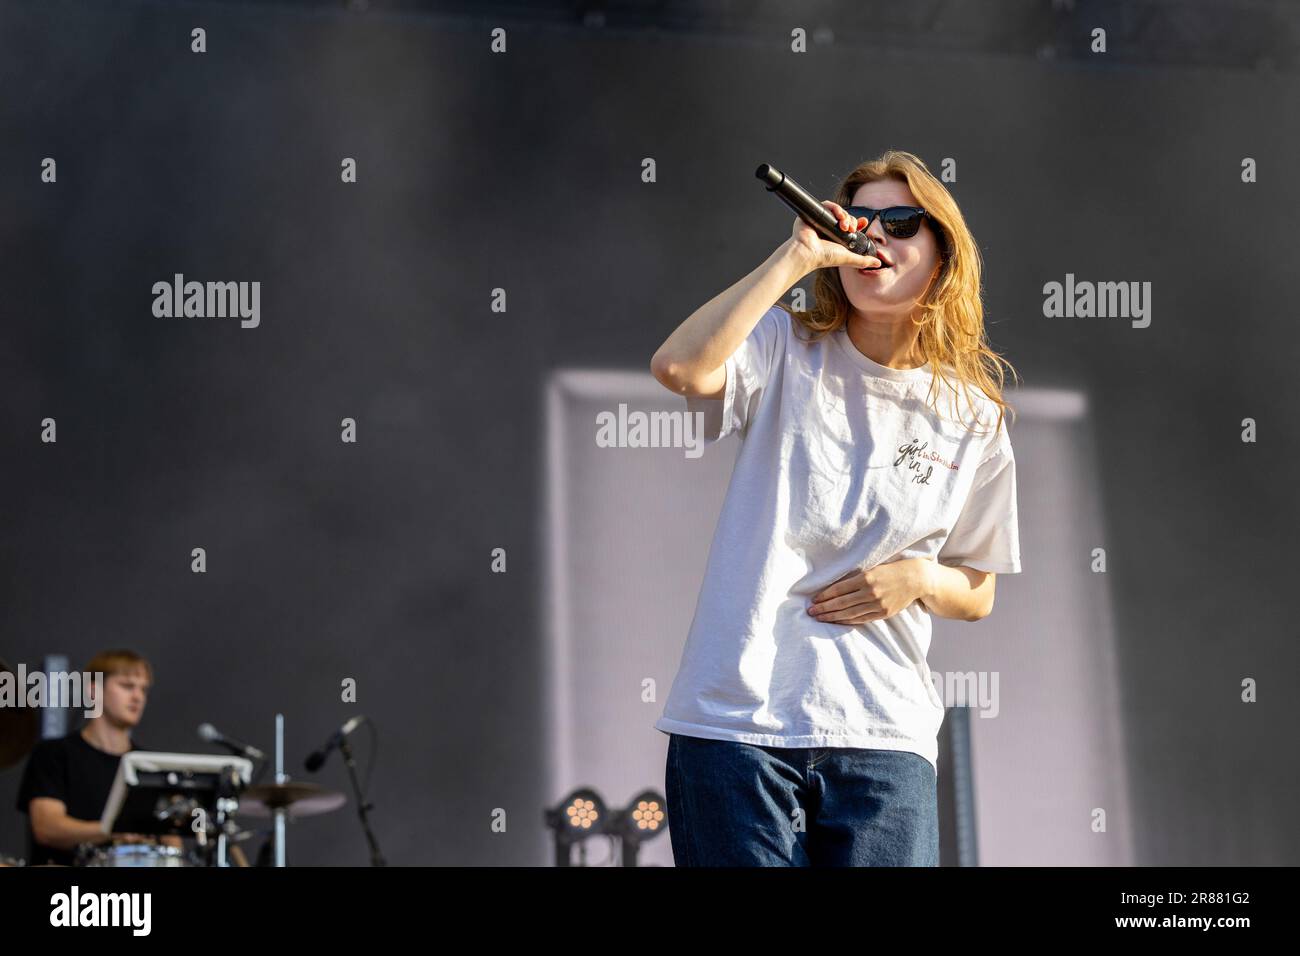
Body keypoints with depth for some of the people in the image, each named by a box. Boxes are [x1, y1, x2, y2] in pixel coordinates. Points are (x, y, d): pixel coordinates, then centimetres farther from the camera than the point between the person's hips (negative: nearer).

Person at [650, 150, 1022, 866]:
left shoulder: (973, 421, 10)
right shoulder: (786, 353, 3)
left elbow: (976, 595, 19)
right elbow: (678, 367, -20)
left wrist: (921, 579, -4)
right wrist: (797, 255, -14)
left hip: (884, 738, 2)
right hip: (738, 724, -2)